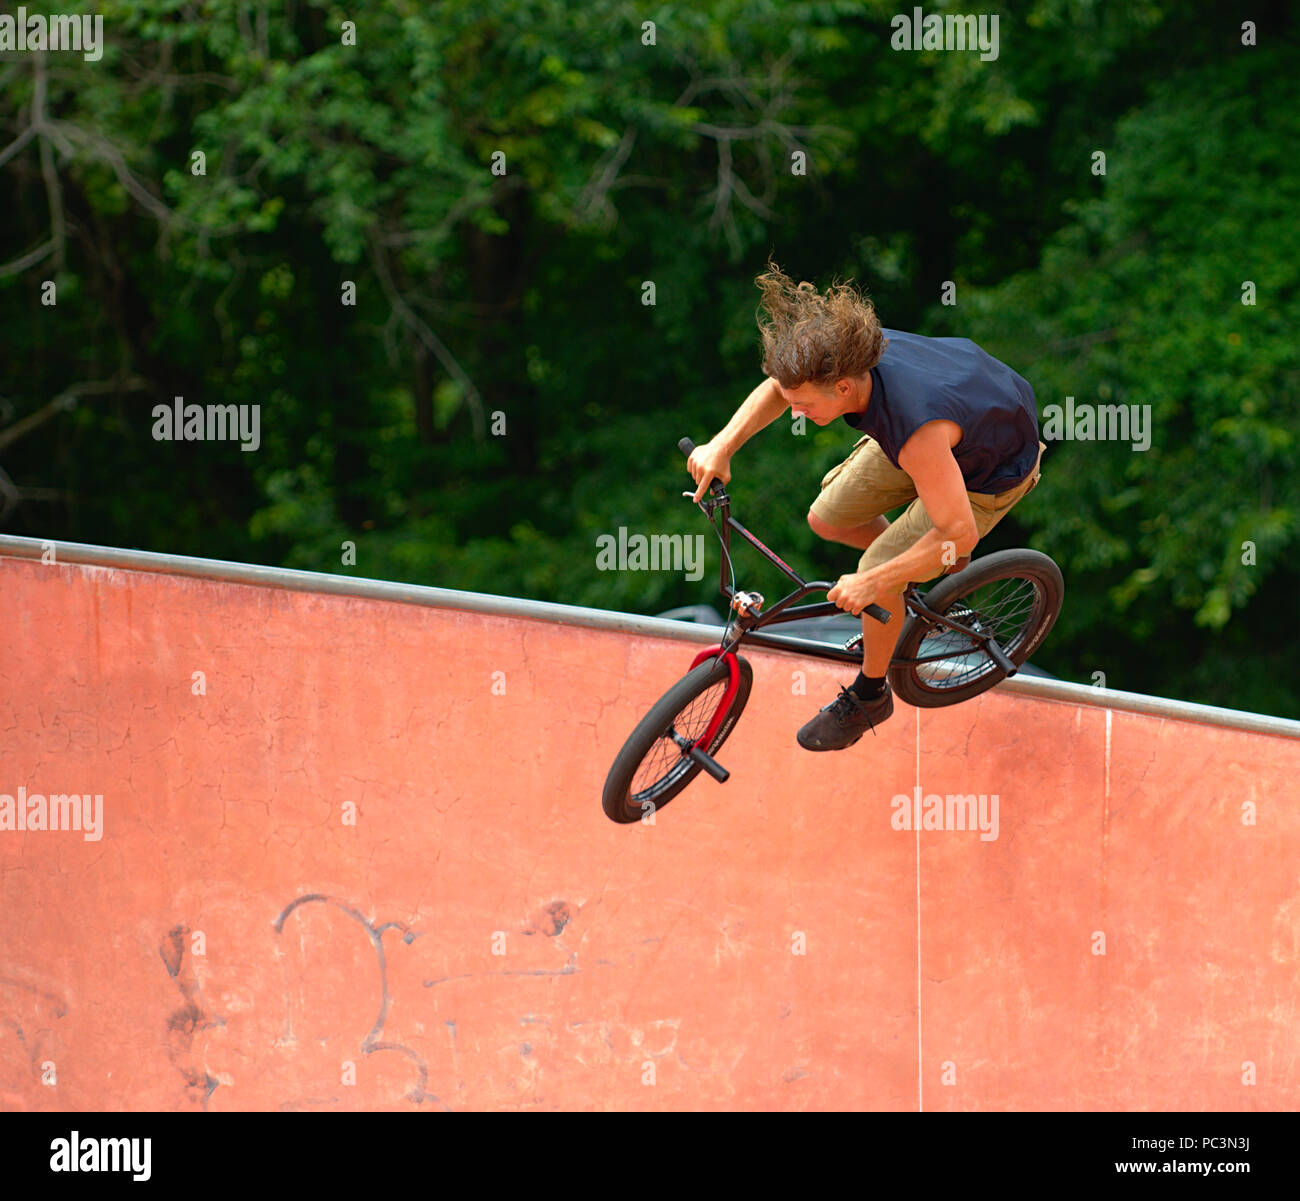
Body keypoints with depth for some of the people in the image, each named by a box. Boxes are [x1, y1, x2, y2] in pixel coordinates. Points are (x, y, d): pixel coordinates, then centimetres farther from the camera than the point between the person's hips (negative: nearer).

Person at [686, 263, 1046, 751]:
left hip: (988, 475, -7)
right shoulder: (844, 354, -28)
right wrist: (722, 445, -16)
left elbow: (960, 533, -36)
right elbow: (776, 388, -4)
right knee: (827, 519, 7)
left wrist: (873, 582, -33)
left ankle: (869, 696, 17)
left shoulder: (917, 432, -46)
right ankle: (933, 561, 34)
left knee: (875, 576, -11)